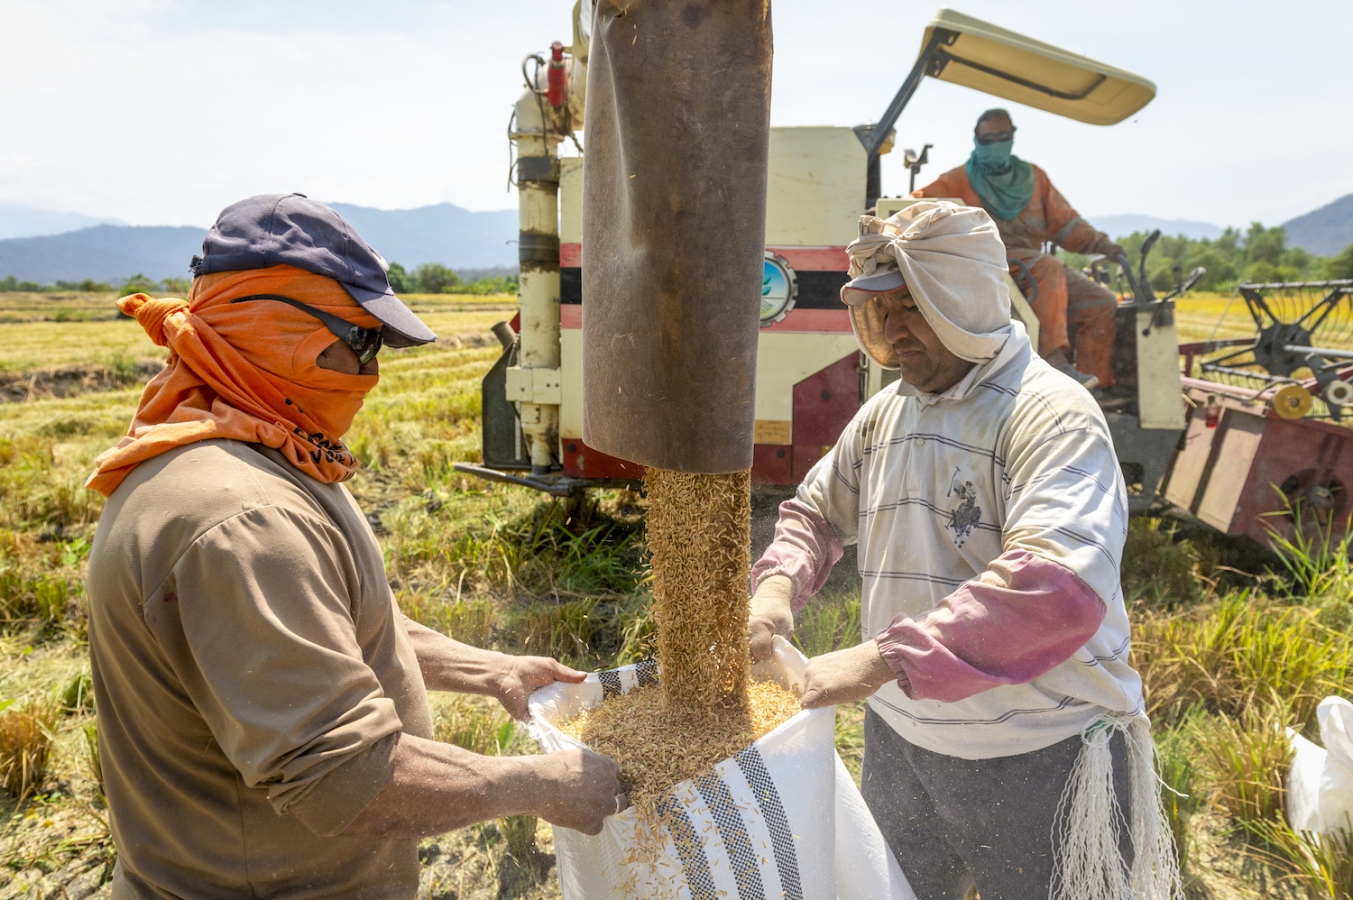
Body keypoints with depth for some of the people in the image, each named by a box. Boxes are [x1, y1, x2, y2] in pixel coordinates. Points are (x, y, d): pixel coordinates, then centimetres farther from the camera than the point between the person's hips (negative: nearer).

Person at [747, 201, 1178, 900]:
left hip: (1038, 759, -6)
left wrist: (887, 658, -39)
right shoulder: (884, 414, 3)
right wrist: (778, 586, -11)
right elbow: (814, 511, 10)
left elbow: (1064, 586, -34)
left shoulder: (1053, 415, -20)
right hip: (899, 737, 6)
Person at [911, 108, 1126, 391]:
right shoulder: (962, 179, 10)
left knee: (1101, 302, -8)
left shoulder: (1033, 176, 21)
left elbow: (1065, 223, 16)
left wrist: (1101, 244, 3)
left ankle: (1098, 385, -10)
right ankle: (1055, 362, -42)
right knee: (1048, 268, -35)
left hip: (1034, 262, 6)